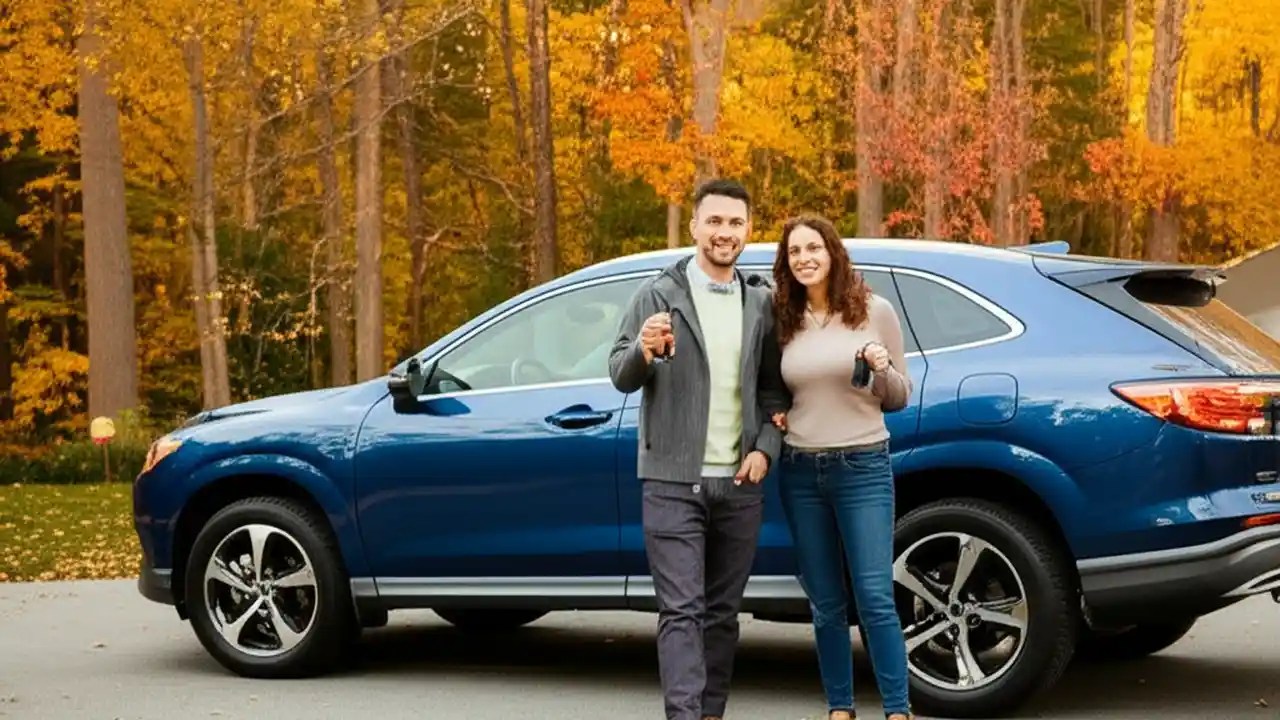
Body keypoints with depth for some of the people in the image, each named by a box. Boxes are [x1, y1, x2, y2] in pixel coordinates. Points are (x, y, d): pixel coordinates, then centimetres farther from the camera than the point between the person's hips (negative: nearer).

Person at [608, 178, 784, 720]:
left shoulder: (761, 303, 8)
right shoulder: (659, 295, -1)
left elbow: (772, 386, 13)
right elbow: (620, 375, -4)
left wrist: (765, 448, -2)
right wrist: (643, 352, -26)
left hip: (739, 482, 4)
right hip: (673, 481, -4)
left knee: (723, 613, 10)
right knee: (681, 611, -8)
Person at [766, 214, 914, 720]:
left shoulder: (875, 311, -1)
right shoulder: (783, 320, 6)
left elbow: (899, 398, 5)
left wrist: (883, 369, -16)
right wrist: (775, 414, -1)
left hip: (863, 466, -3)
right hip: (800, 471, 3)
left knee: (875, 598, -7)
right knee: (826, 604, 9)